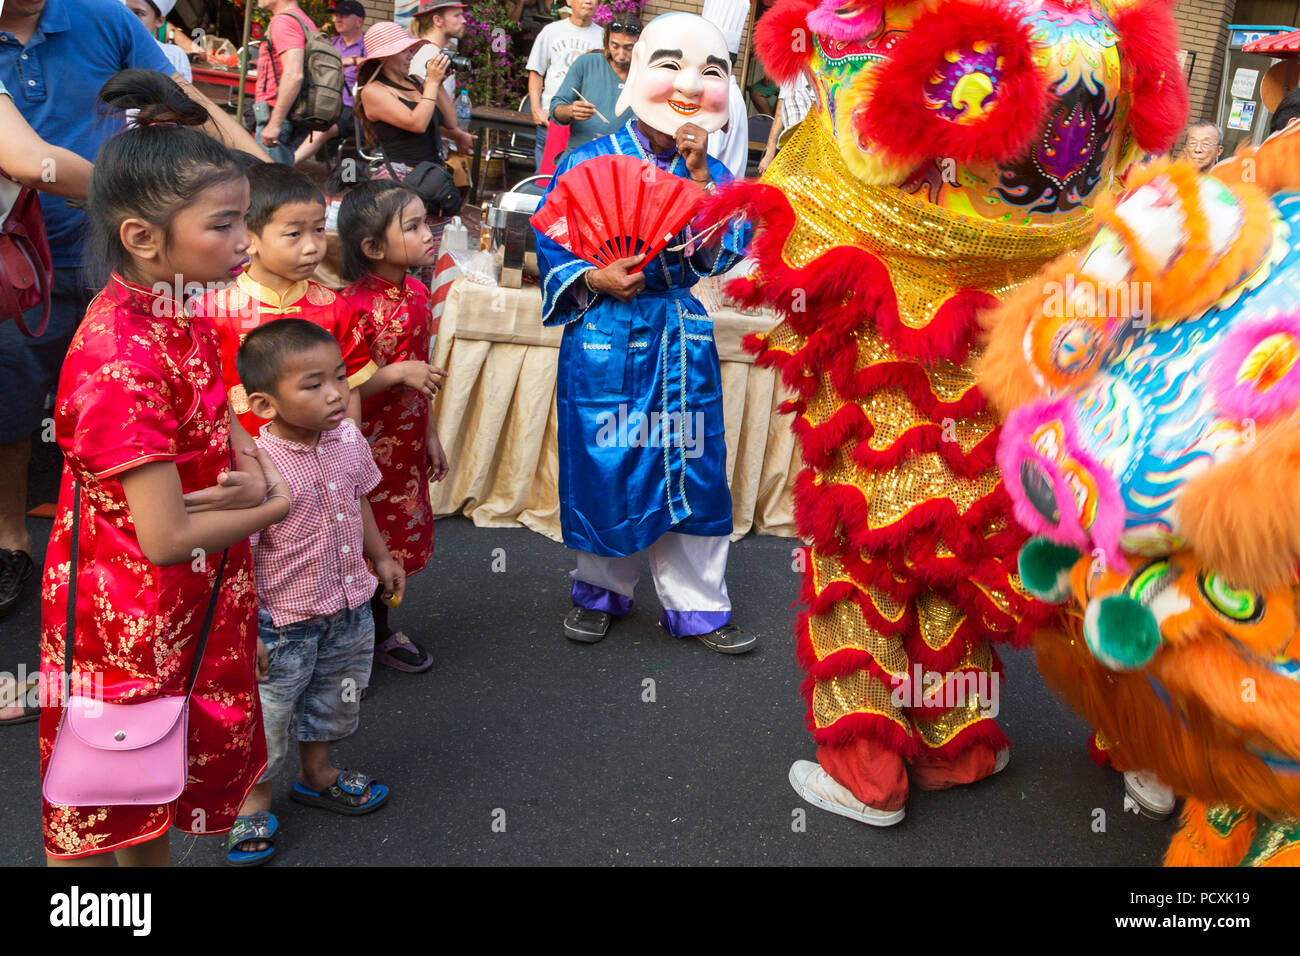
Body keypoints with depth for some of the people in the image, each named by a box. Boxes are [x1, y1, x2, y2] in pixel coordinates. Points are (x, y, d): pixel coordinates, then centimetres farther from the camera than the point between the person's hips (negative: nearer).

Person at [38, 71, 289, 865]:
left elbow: (222, 424, 10)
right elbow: (167, 537, -28)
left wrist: (257, 477, -13)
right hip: (124, 620, -8)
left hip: (188, 609, 8)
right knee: (99, 813, 14)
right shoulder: (120, 360, -28)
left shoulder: (182, 317, 0)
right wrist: (277, 506, -13)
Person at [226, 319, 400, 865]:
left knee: (336, 698, 26)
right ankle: (254, 802, 38)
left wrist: (381, 558, 20)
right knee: (266, 716, 12)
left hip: (349, 609, 7)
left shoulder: (349, 440, -8)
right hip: (284, 622, -6)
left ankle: (316, 773, 51)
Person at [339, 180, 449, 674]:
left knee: (391, 542, 20)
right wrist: (399, 373, -29)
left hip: (405, 445, 8)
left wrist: (430, 433, 15)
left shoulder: (416, 292, 3)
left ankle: (379, 632, 39)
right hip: (365, 445, -8)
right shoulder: (356, 306, -24)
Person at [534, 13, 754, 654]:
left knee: (692, 469, 6)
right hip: (605, 340, -2)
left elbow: (722, 255, -7)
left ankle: (697, 606, 21)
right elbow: (550, 238, 1)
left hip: (685, 342, 3)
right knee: (603, 464, 5)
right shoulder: (589, 161, -2)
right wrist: (593, 278, -16)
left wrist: (699, 175, -16)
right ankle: (600, 590, 29)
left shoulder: (715, 174, 6)